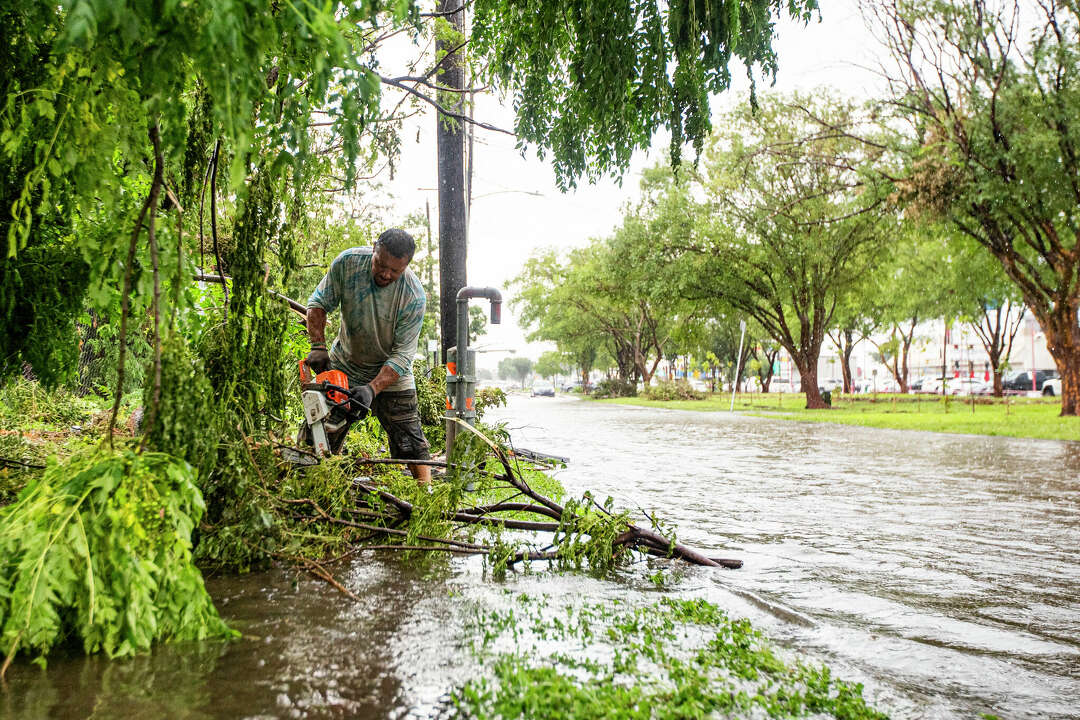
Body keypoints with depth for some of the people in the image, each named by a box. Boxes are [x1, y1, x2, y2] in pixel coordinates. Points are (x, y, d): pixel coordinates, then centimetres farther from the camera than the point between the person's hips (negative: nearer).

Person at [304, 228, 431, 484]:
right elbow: (318, 303, -8)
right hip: (343, 364, 2)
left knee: (411, 445, -5)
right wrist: (318, 346, -22)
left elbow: (402, 355, -24)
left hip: (390, 372, -2)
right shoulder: (348, 262, -20)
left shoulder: (414, 296, -26)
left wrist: (372, 389, -36)